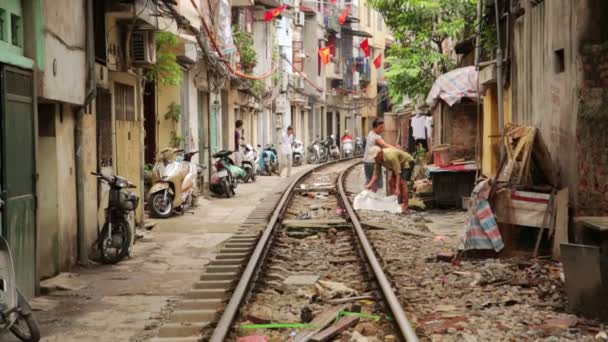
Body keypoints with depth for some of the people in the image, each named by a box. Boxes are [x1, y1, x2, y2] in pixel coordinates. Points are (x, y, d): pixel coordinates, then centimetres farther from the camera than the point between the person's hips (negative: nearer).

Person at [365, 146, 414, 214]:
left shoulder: (391, 157, -39)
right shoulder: (378, 159, -14)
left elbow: (398, 173, -37)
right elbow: (376, 173, -8)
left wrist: (397, 189, -40)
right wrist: (370, 184, -19)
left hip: (407, 162, -9)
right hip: (398, 164, 9)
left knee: (402, 182, -23)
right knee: (391, 183, 1)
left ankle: (405, 207, -25)